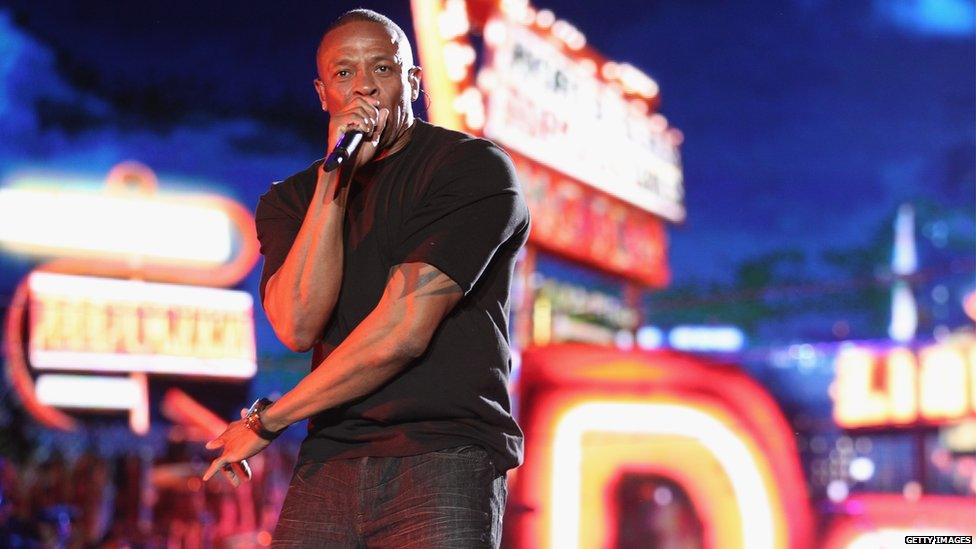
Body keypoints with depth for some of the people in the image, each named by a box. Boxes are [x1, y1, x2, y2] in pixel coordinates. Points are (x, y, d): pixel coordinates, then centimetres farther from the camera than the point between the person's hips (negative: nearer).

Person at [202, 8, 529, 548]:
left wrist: (265, 422, -1)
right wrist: (336, 178, -10)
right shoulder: (291, 200, 14)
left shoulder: (474, 167, -2)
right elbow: (298, 327, -5)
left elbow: (402, 332, -10)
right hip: (327, 467, 4)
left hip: (444, 456, -4)